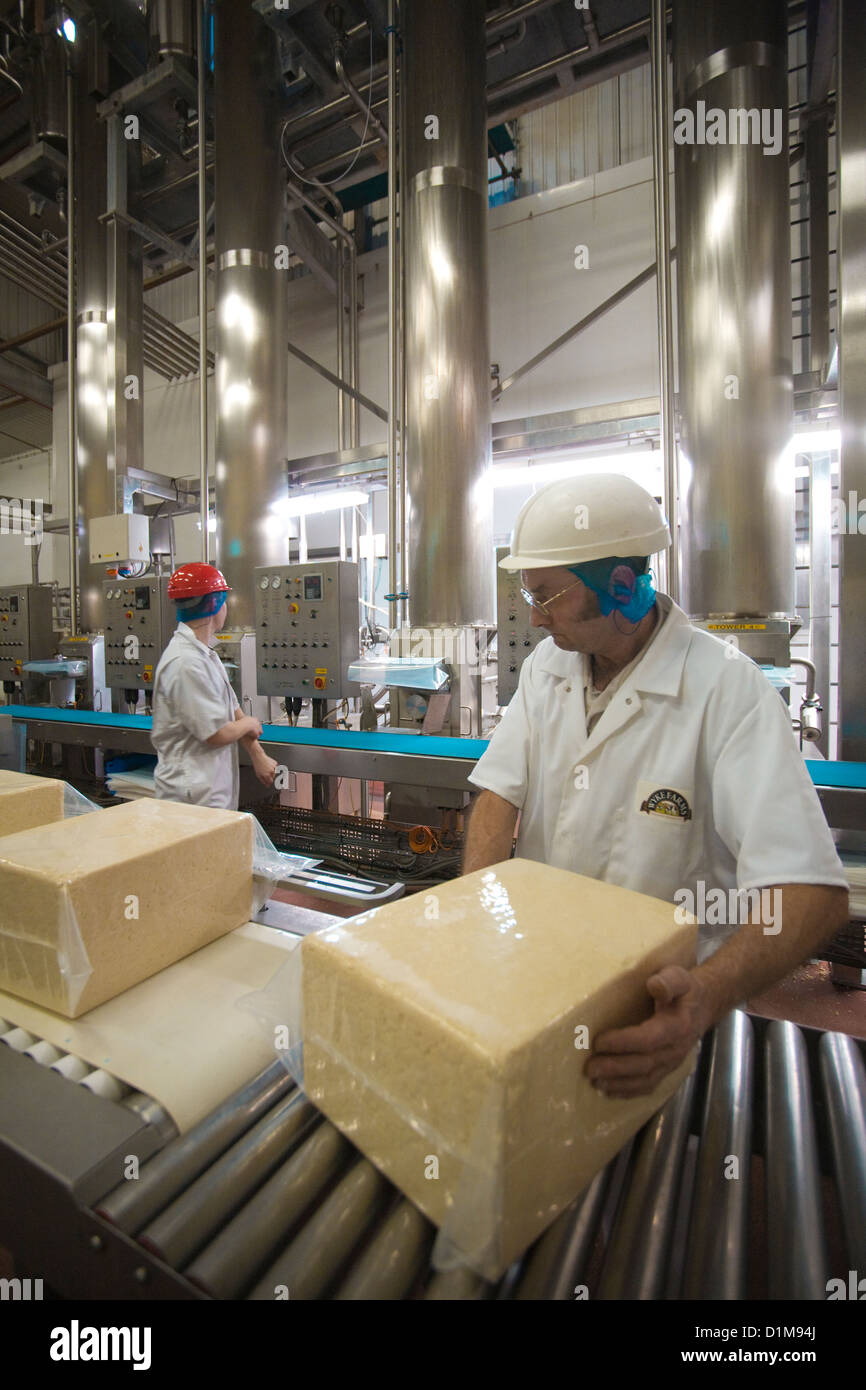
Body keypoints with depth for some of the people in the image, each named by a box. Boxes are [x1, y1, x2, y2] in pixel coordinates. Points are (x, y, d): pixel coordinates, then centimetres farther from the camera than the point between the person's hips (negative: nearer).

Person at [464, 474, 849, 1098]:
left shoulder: (728, 688, -17)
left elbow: (814, 889, -23)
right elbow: (500, 795, -3)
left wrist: (707, 995, -39)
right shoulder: (547, 666, 1)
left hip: (659, 997, -3)